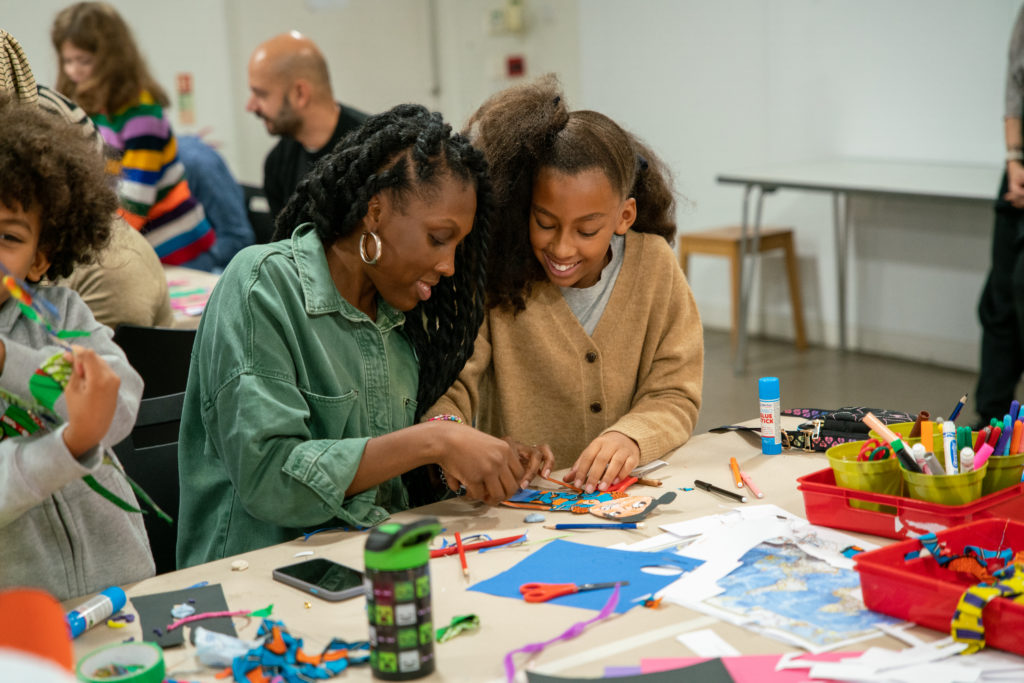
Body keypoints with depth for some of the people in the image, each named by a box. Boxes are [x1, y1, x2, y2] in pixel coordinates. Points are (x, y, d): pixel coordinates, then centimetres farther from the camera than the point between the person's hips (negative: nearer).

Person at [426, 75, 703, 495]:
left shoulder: (653, 265, 1)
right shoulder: (496, 273, -6)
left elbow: (674, 397, 1)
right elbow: (448, 384, -11)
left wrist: (630, 437, -20)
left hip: (626, 500, 1)